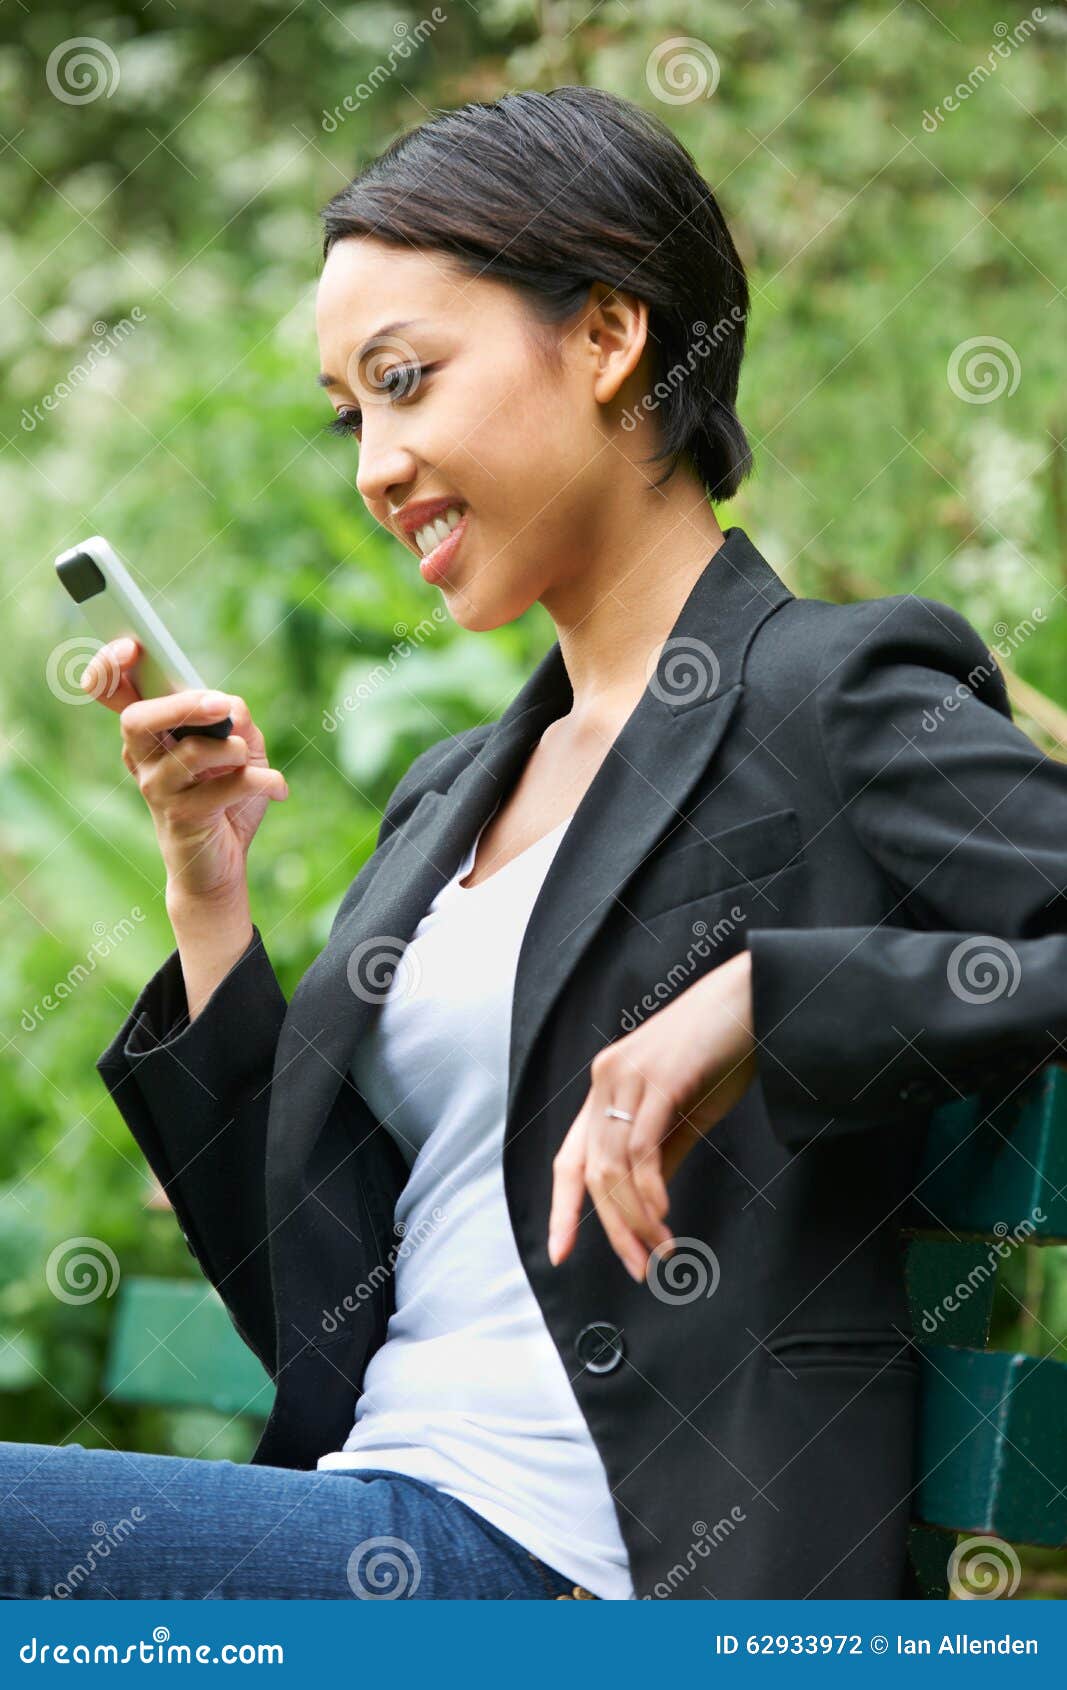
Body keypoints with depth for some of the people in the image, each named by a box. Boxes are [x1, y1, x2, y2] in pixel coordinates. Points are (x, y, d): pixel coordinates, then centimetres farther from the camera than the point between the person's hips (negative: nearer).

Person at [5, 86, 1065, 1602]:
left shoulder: (832, 703, -2)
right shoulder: (448, 797, 21)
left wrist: (766, 998, -22)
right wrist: (205, 888, 10)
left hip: (546, 1547, -8)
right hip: (378, 1512, 8)